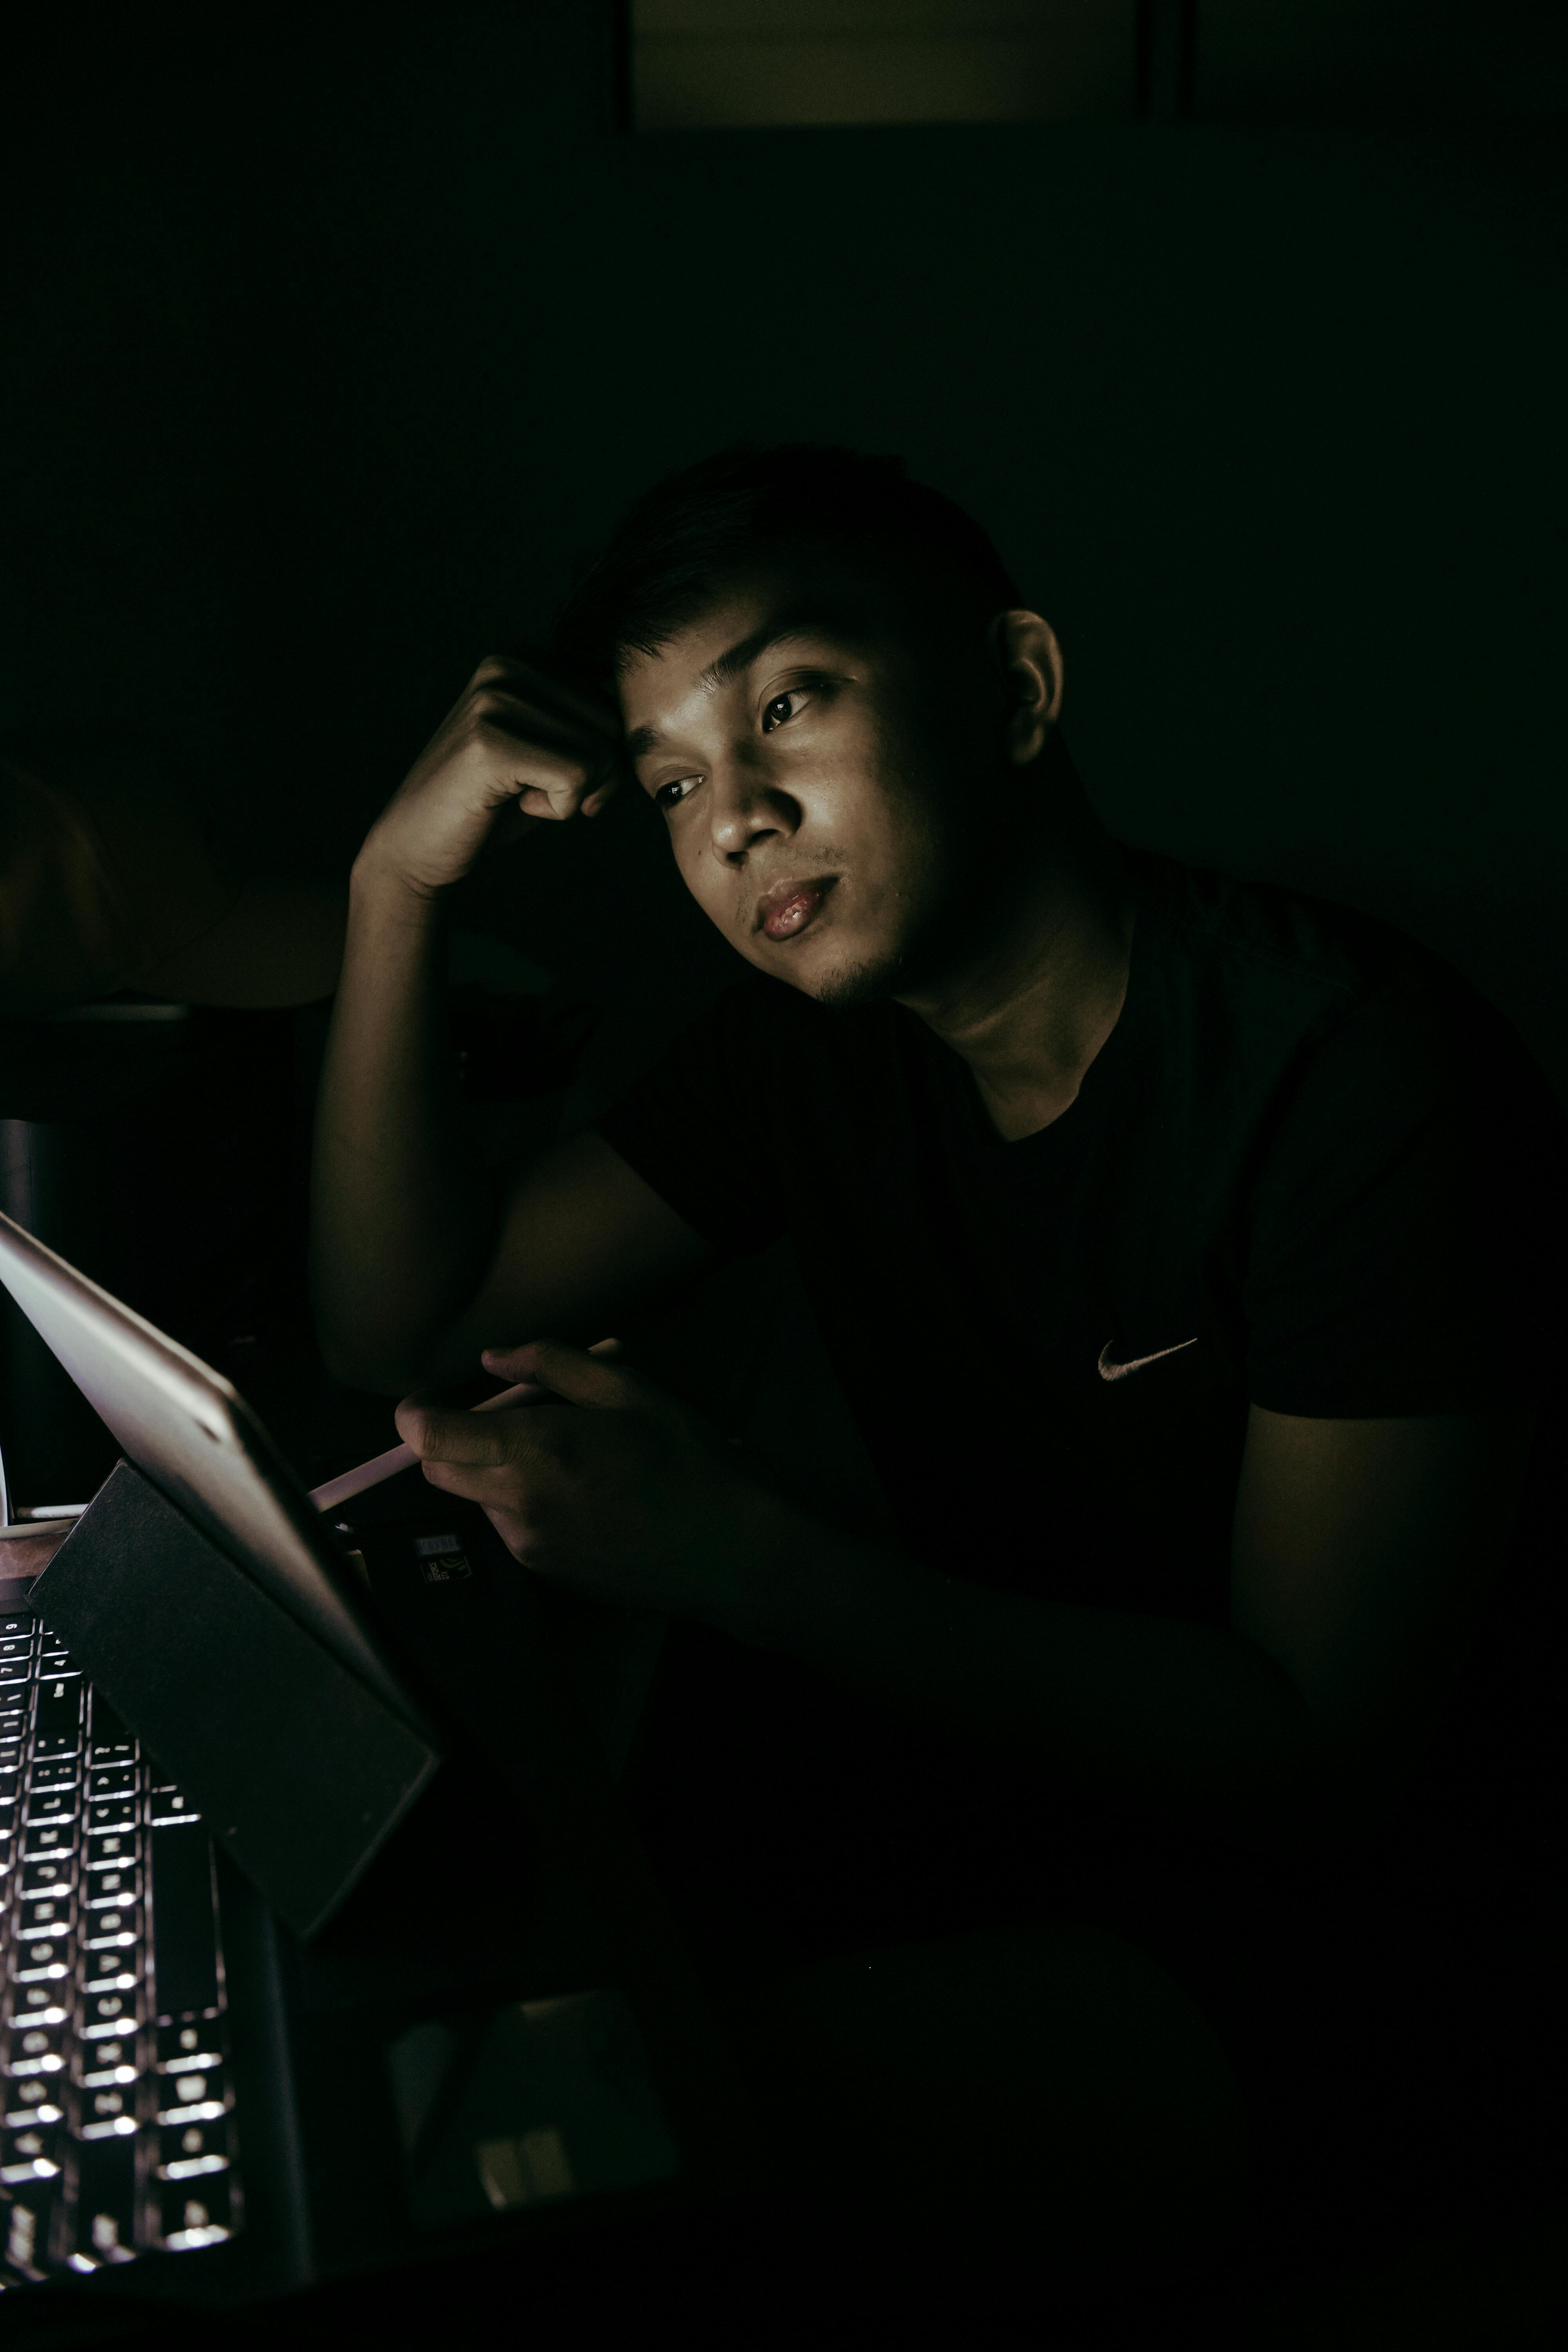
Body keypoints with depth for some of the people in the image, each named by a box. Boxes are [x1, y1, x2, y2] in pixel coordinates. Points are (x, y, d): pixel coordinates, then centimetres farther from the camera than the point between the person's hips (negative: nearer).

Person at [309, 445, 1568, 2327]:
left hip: (1323, 1917, -5)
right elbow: (404, 1334, 0)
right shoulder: (808, 1040, -1)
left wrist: (749, 1568, -32)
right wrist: (398, 884, -12)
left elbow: (1321, 1754, -23)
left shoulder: (1372, 1079, -22)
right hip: (985, 1740, 6)